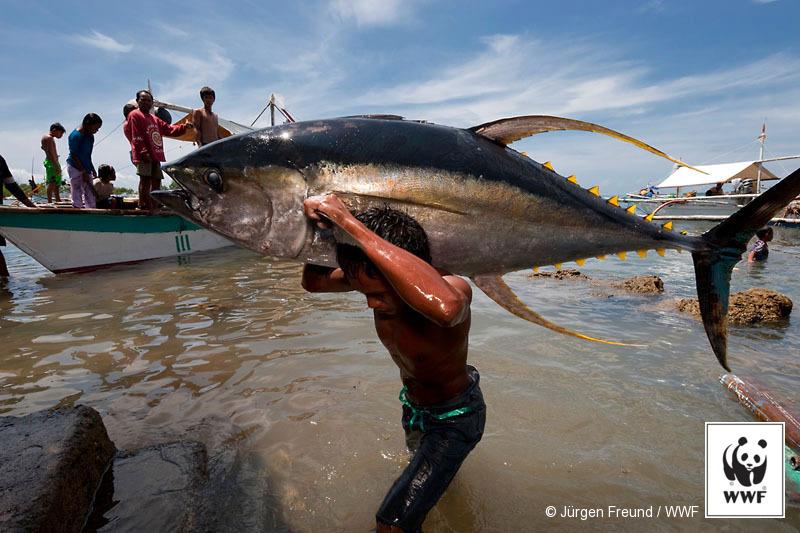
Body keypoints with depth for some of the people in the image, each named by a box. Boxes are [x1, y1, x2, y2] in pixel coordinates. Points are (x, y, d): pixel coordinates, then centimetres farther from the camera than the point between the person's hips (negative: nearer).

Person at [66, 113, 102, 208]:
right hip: (75, 168, -8)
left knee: (90, 194, 7)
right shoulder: (75, 136, -16)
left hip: (86, 169, 8)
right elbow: (74, 156, -16)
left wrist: (92, 169, 14)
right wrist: (83, 172, -18)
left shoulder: (90, 136, 8)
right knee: (77, 194, -4)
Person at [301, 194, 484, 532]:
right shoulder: (377, 279, -21)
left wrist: (350, 224, -61)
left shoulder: (453, 288, -40)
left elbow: (445, 307, -65)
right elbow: (313, 282, -11)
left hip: (456, 416, -7)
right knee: (418, 452, 37)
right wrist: (321, 229, -31)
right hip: (413, 405, 7)